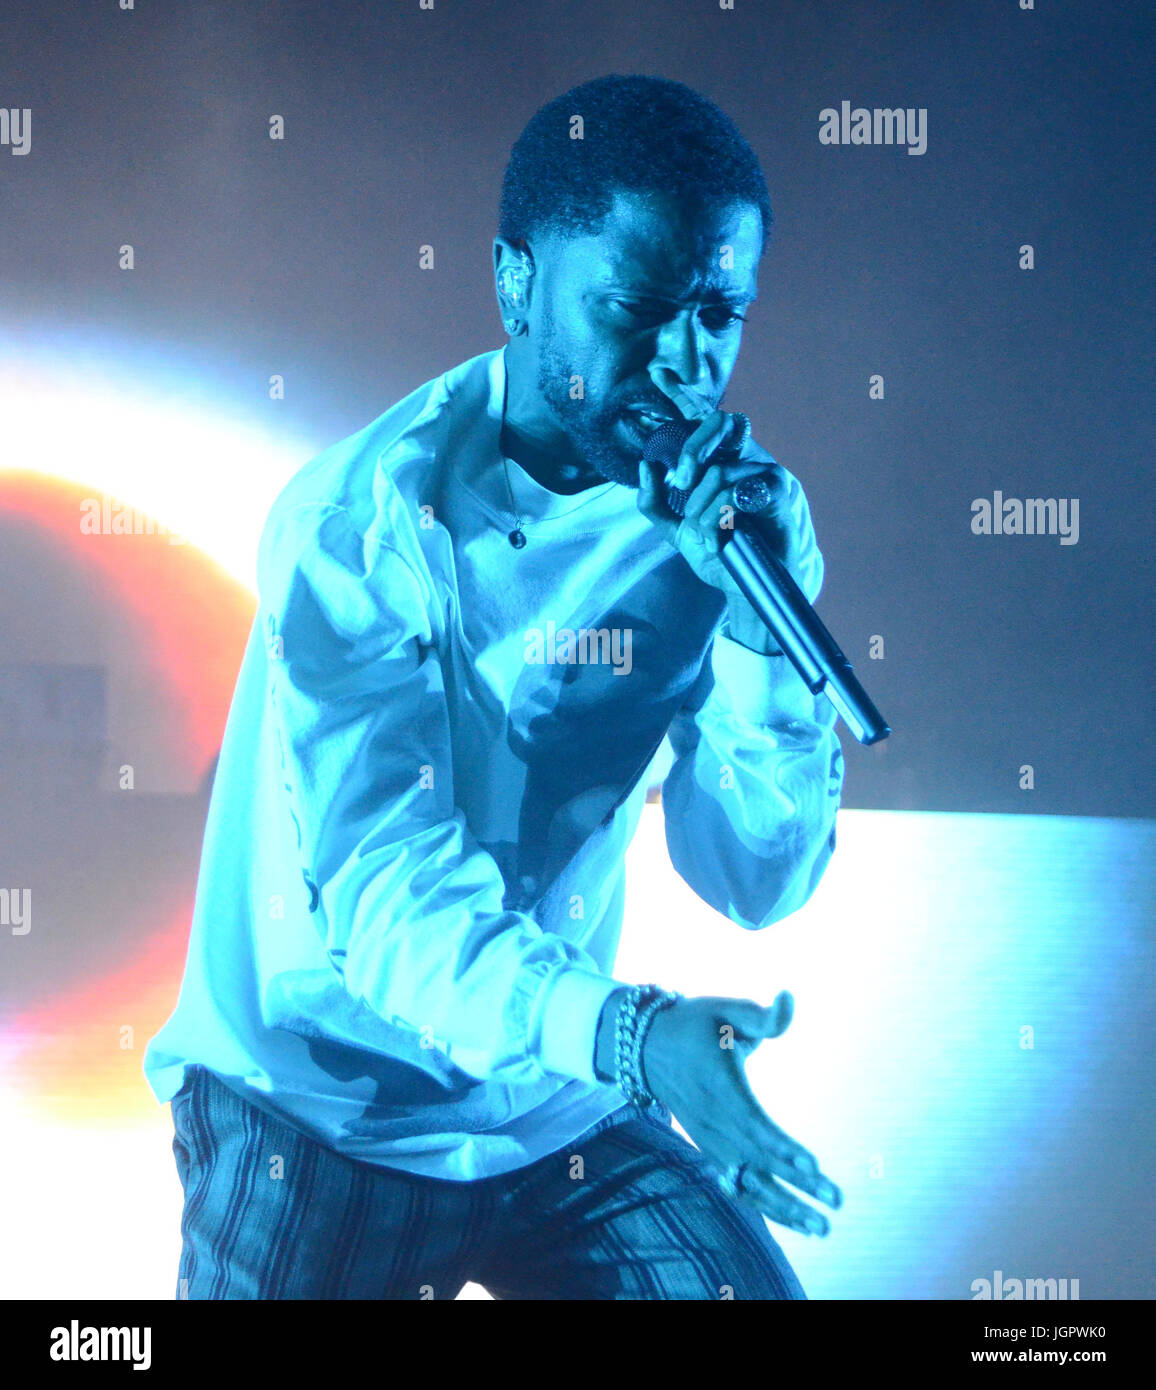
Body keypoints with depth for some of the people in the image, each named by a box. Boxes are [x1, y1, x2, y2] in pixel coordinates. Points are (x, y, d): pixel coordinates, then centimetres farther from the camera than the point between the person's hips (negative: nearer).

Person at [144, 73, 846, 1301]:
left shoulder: (735, 510, -7)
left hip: (566, 1106, 4)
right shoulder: (359, 521, -20)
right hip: (319, 1115, -3)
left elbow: (758, 886, -10)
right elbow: (390, 902, -27)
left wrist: (757, 622, -25)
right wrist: (628, 1032, -44)